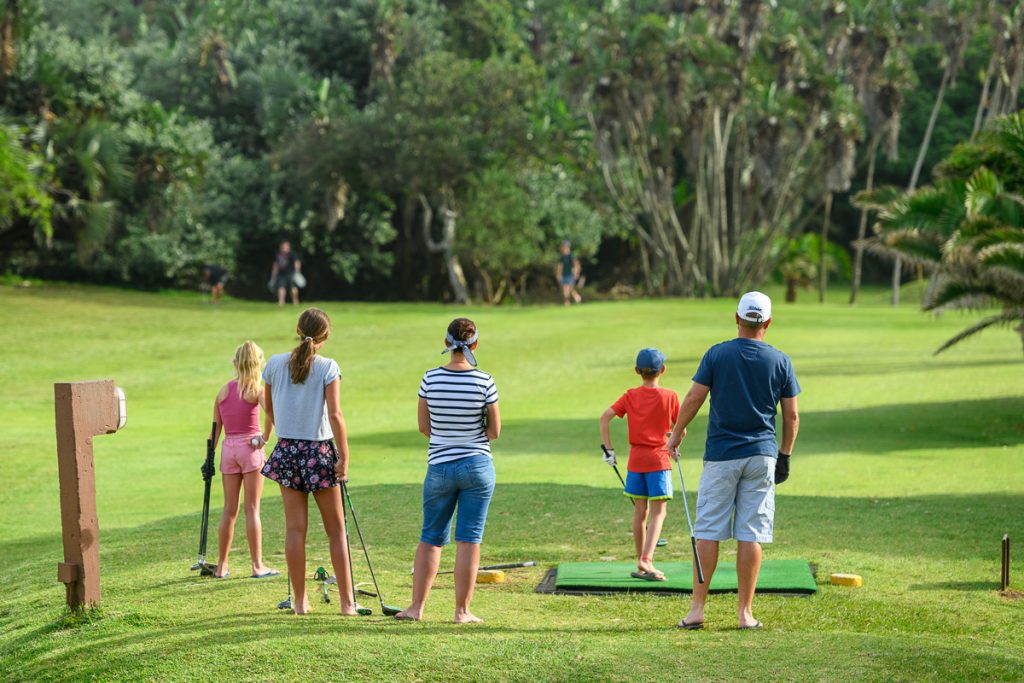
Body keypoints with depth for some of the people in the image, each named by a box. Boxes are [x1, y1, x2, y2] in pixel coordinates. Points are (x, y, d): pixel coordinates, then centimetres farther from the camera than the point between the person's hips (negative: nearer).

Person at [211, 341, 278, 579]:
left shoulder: (224, 390, 9)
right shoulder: (256, 389, -6)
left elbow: (215, 427, 9)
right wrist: (265, 437, -13)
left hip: (228, 448, 4)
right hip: (250, 448, -4)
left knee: (230, 509, 10)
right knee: (252, 509, -1)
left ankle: (222, 566, 13)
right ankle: (257, 566, 1)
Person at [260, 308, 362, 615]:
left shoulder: (275, 364, 2)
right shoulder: (328, 368, -10)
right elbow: (335, 414, -15)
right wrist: (344, 456, -11)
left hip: (286, 450, 3)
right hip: (319, 451, -3)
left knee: (295, 528, 6)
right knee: (336, 529, 6)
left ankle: (300, 600, 8)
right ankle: (347, 601, 5)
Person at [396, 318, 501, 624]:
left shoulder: (430, 379, -5)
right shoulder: (484, 382, -10)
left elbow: (424, 426, 3)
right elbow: (495, 431, -3)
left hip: (439, 468, 2)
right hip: (478, 465, -2)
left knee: (431, 538, 13)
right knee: (469, 540, 2)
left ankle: (416, 606, 13)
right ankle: (462, 610, 4)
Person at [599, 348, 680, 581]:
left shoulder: (630, 396, 2)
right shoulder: (669, 397, -5)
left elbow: (605, 417, -7)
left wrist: (607, 448, -2)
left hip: (635, 460, 3)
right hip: (658, 459, -3)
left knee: (640, 512, 12)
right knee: (658, 513, -4)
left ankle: (641, 563, 18)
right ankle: (646, 561, -20)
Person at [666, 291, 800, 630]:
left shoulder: (716, 354, -4)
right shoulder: (781, 361, 1)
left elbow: (693, 399, -4)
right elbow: (792, 417, 3)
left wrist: (676, 434, 10)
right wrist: (785, 455, 14)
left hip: (721, 454, -1)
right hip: (762, 456, 1)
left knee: (707, 532, 3)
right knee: (751, 535, 2)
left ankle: (697, 608, 2)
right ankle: (745, 612, 3)